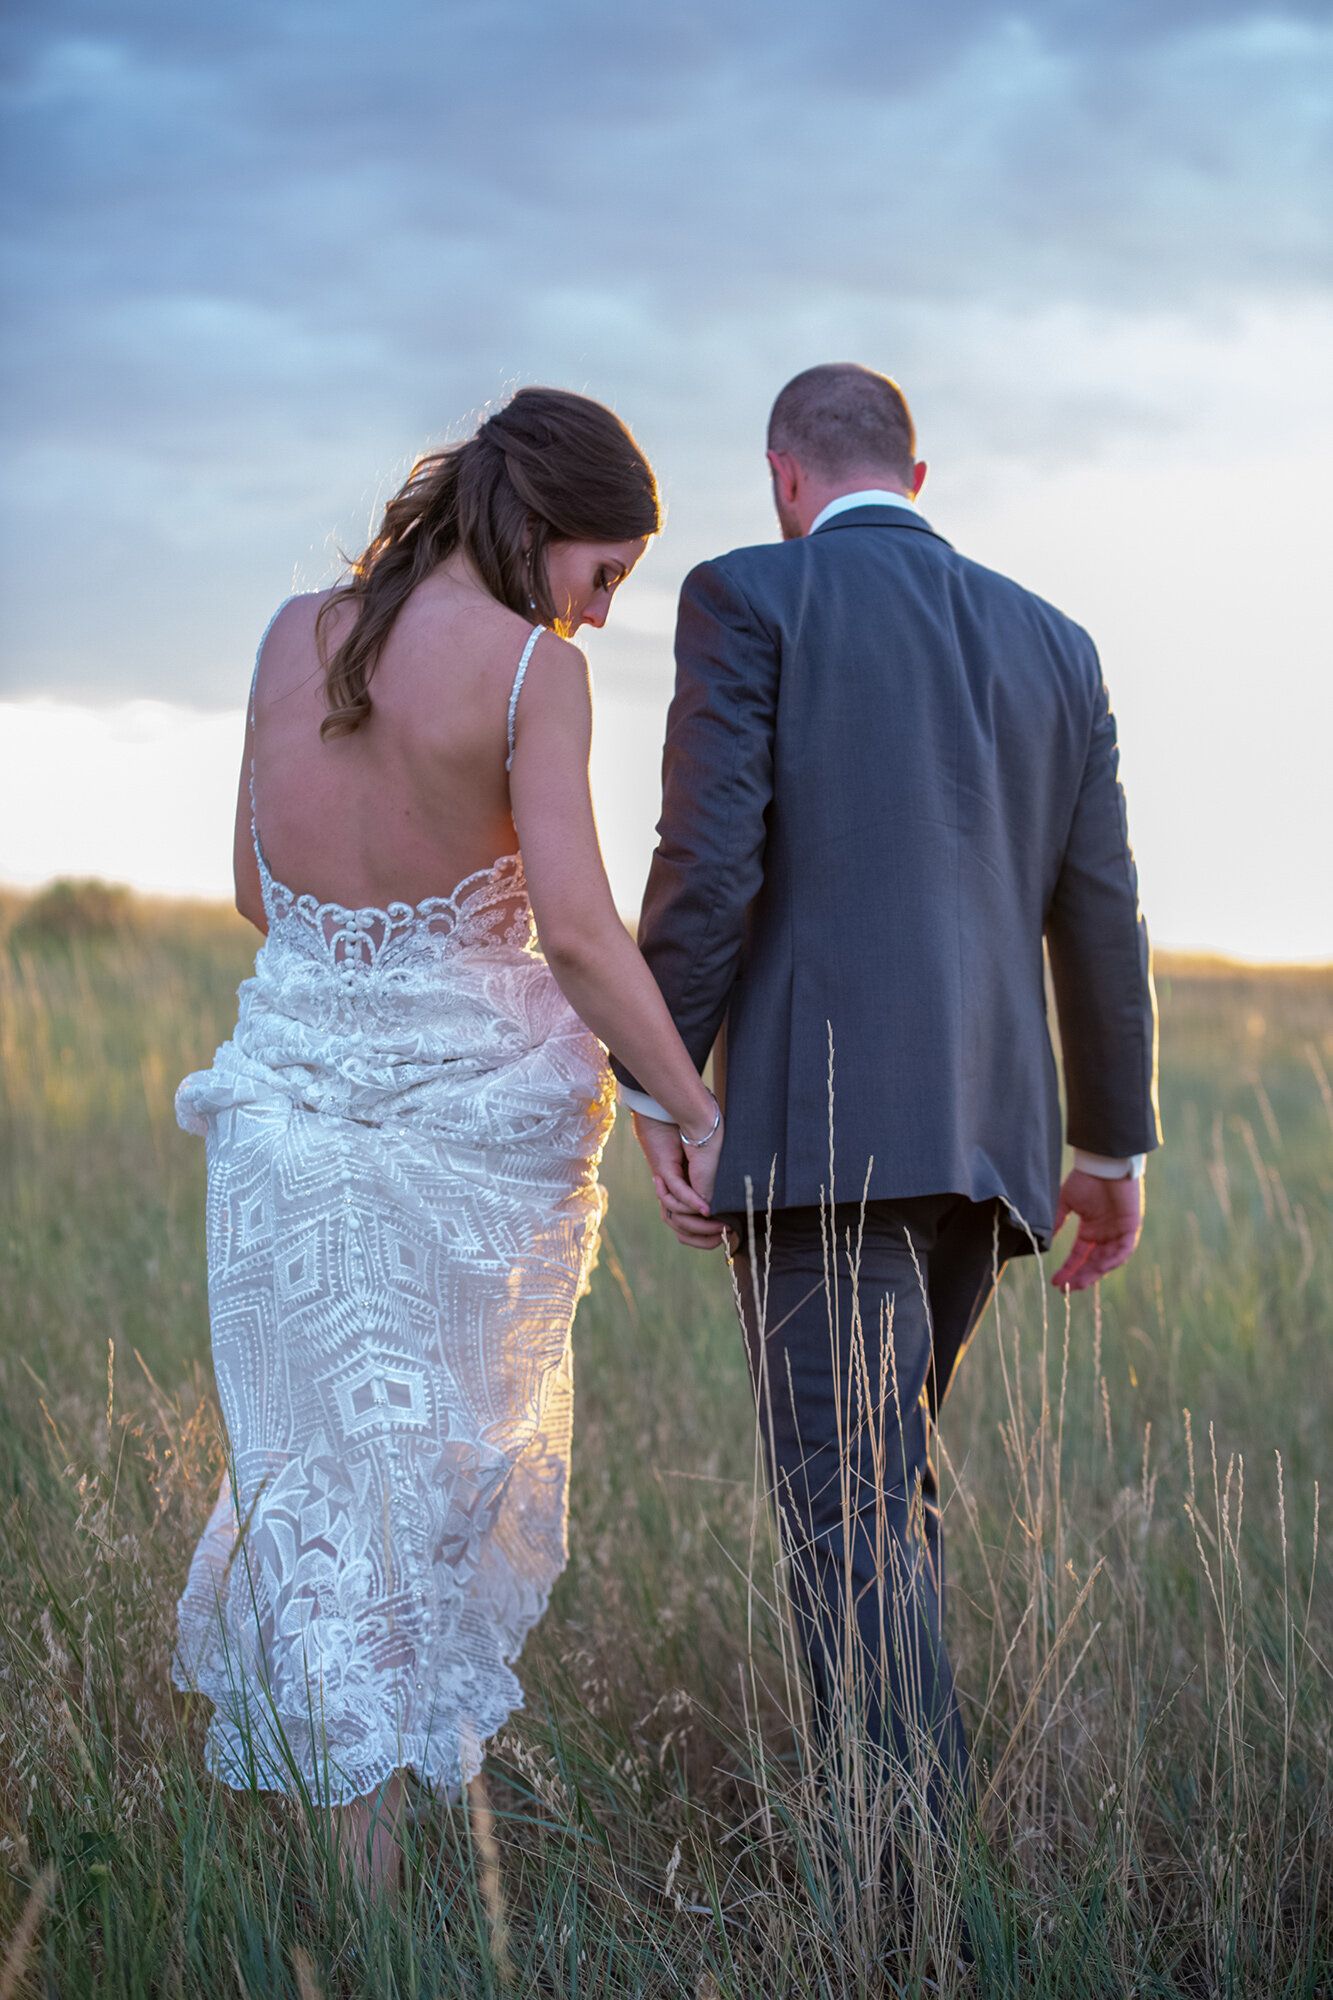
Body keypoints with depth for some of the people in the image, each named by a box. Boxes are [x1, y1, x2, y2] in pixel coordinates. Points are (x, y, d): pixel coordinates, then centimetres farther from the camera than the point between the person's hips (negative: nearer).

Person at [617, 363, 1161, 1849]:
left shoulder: (749, 598, 1)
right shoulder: (1050, 641, 16)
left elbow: (707, 861, -10)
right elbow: (1100, 916, 16)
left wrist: (653, 1084, -4)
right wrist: (1114, 1143, 23)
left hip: (823, 1125, -6)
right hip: (986, 1130, 6)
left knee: (854, 1510, -8)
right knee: (886, 1484, 20)